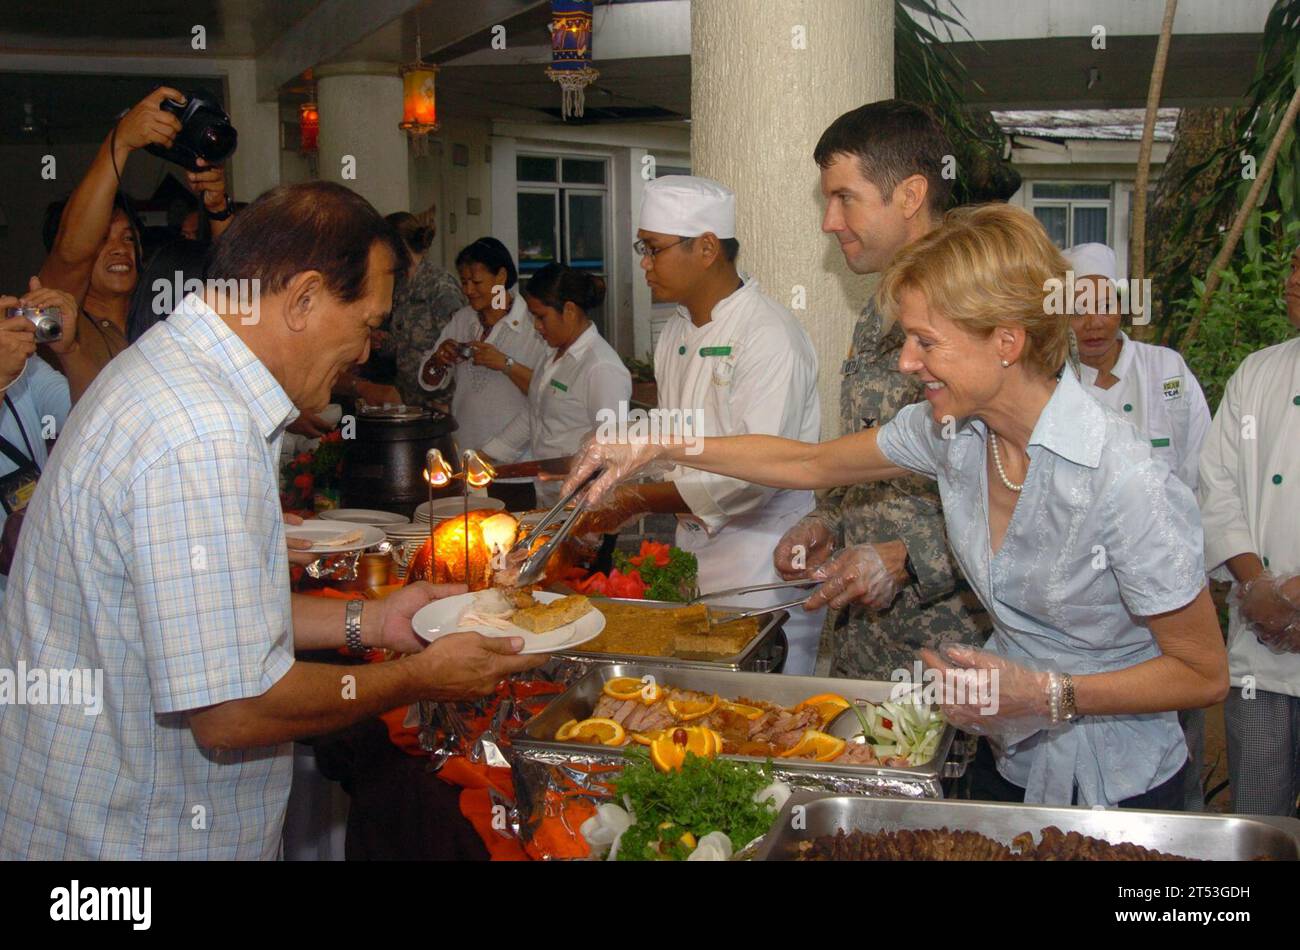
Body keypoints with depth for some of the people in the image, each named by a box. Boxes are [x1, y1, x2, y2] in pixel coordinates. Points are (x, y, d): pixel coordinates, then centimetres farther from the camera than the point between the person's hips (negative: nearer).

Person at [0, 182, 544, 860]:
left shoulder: (170, 369, 6)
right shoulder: (205, 441, -28)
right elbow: (233, 713, -27)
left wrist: (364, 622, 8)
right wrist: (419, 678, -15)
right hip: (131, 838, -10)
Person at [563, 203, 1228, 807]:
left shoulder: (1123, 483, -29)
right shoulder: (950, 428, -10)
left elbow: (1204, 676, -18)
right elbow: (811, 464, 5)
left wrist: (1047, 696, -28)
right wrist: (657, 447, 1)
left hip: (1115, 790, -6)